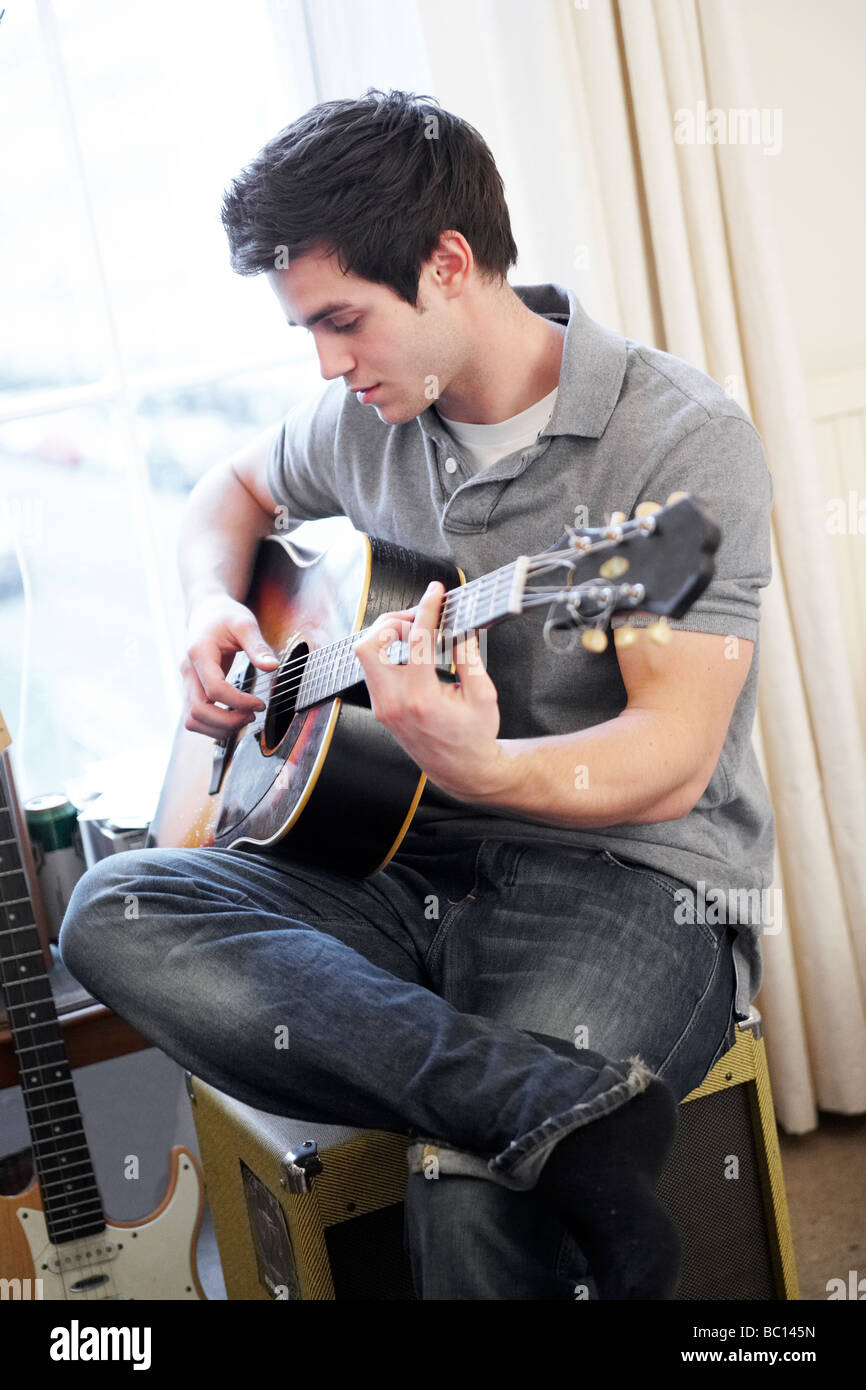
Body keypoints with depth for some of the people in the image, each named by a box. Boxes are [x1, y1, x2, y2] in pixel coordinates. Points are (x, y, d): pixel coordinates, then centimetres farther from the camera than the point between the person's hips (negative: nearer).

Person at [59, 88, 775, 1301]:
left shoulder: (684, 441, -11)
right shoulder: (369, 421, 9)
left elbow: (673, 756, -17)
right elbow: (234, 490, 30)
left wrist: (477, 764, -37)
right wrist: (214, 609, 7)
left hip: (636, 874, -7)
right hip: (413, 864, 8)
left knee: (471, 1187, -37)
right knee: (116, 912, -23)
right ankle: (570, 1109, -33)